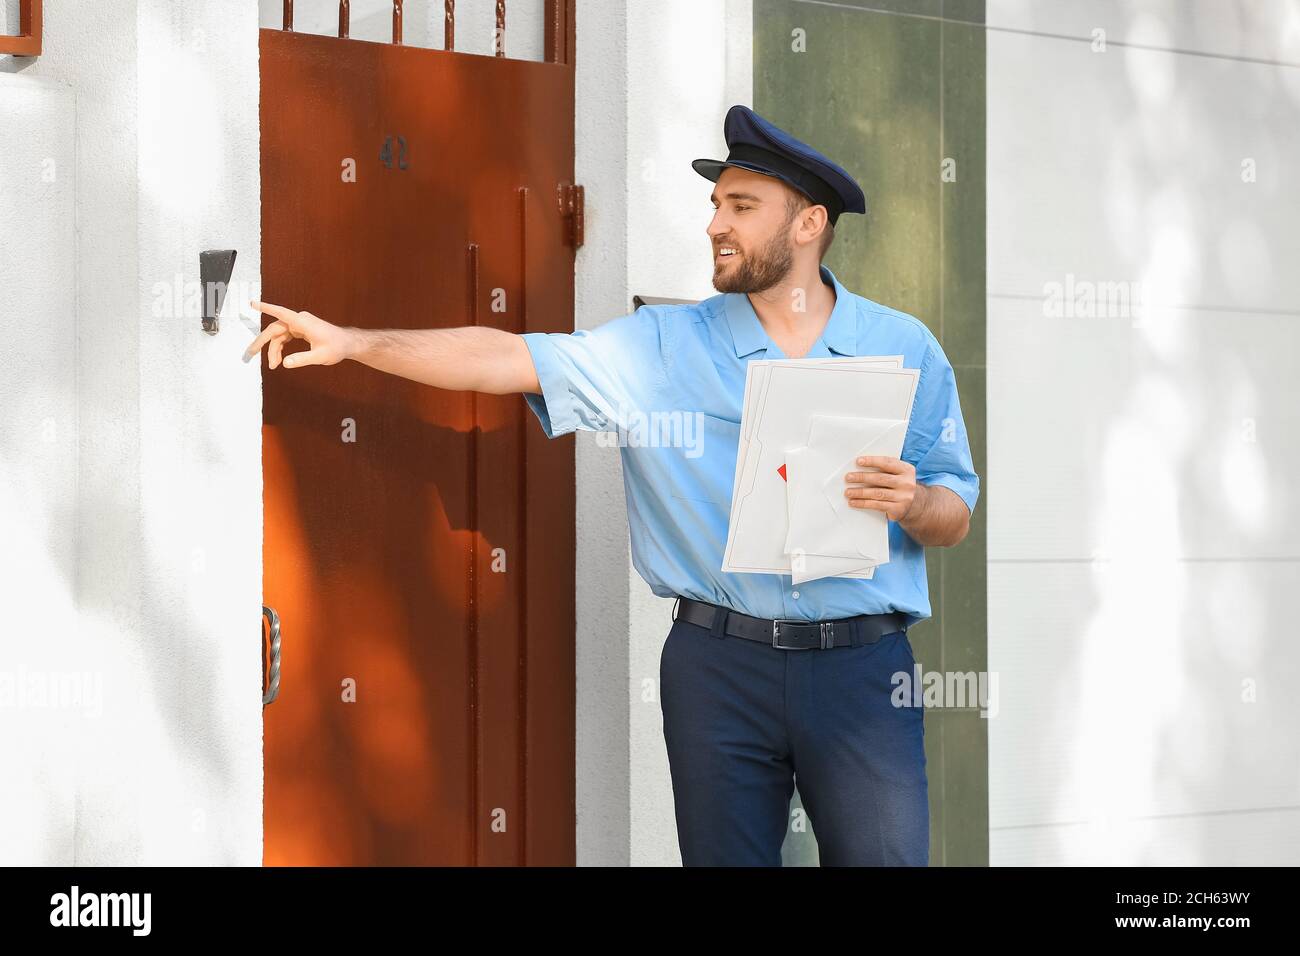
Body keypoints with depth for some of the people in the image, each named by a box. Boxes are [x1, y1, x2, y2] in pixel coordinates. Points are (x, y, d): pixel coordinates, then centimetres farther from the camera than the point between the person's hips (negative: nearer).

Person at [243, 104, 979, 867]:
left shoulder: (904, 348, 5)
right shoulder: (666, 346, 5)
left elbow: (955, 519, 8)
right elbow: (510, 358, -1)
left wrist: (912, 504, -15)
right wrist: (353, 341, -8)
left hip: (863, 667, -1)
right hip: (721, 661, 1)